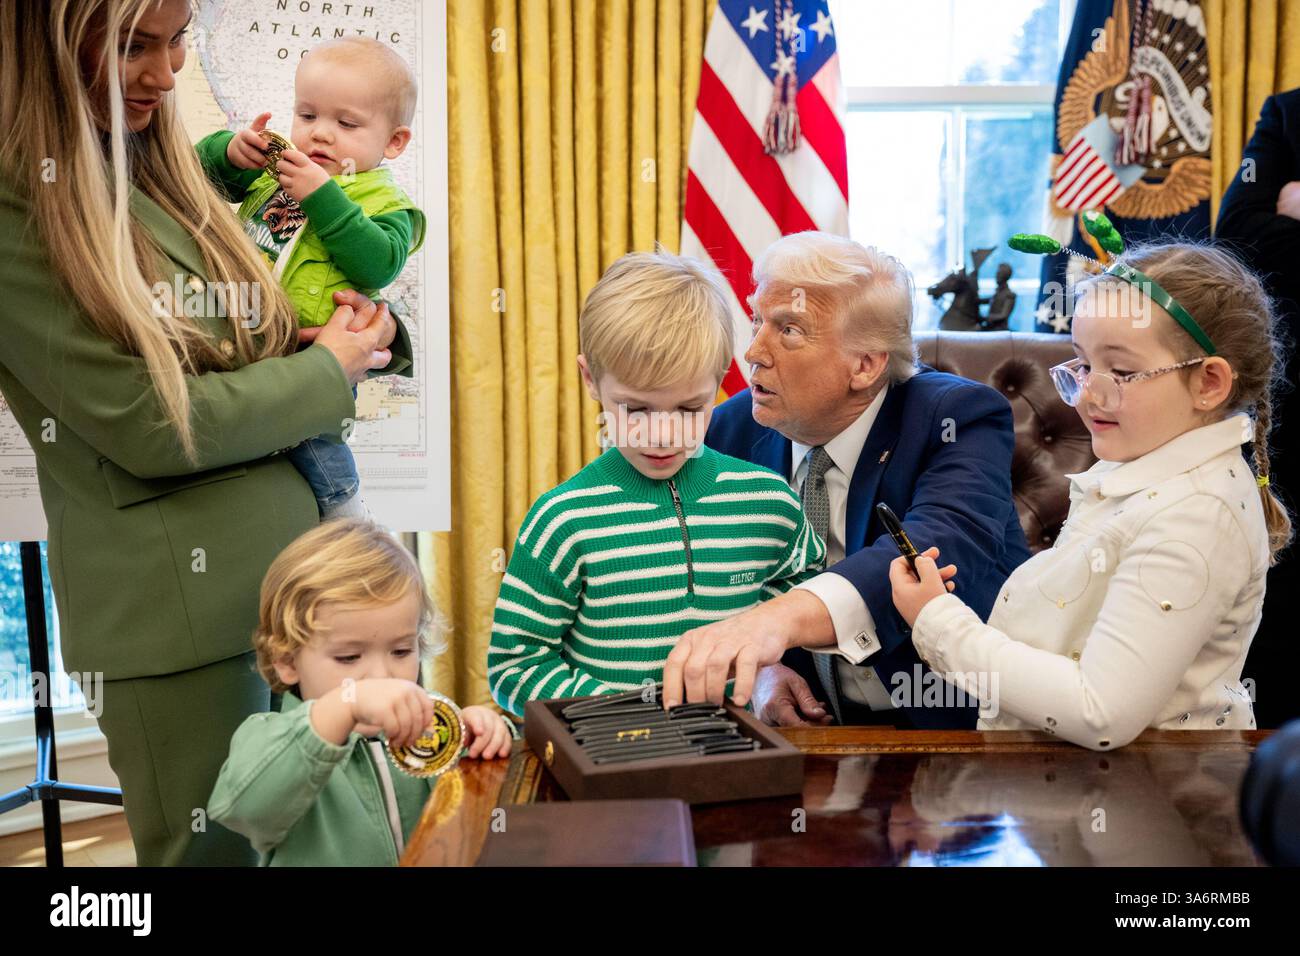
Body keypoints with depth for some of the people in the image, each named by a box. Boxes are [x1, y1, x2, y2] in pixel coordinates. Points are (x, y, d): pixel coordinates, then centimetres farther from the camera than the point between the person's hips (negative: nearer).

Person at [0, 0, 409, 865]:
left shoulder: (161, 165, 10)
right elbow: (144, 426, -17)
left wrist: (358, 330, -2)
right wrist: (329, 371, -7)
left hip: (296, 553, 7)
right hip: (180, 598, -7)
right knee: (216, 850, 7)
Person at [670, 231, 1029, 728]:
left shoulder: (958, 417, -10)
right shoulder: (734, 430, 2)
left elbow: (948, 545, -31)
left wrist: (783, 617, -48)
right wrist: (760, 668, -13)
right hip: (813, 724, 3)